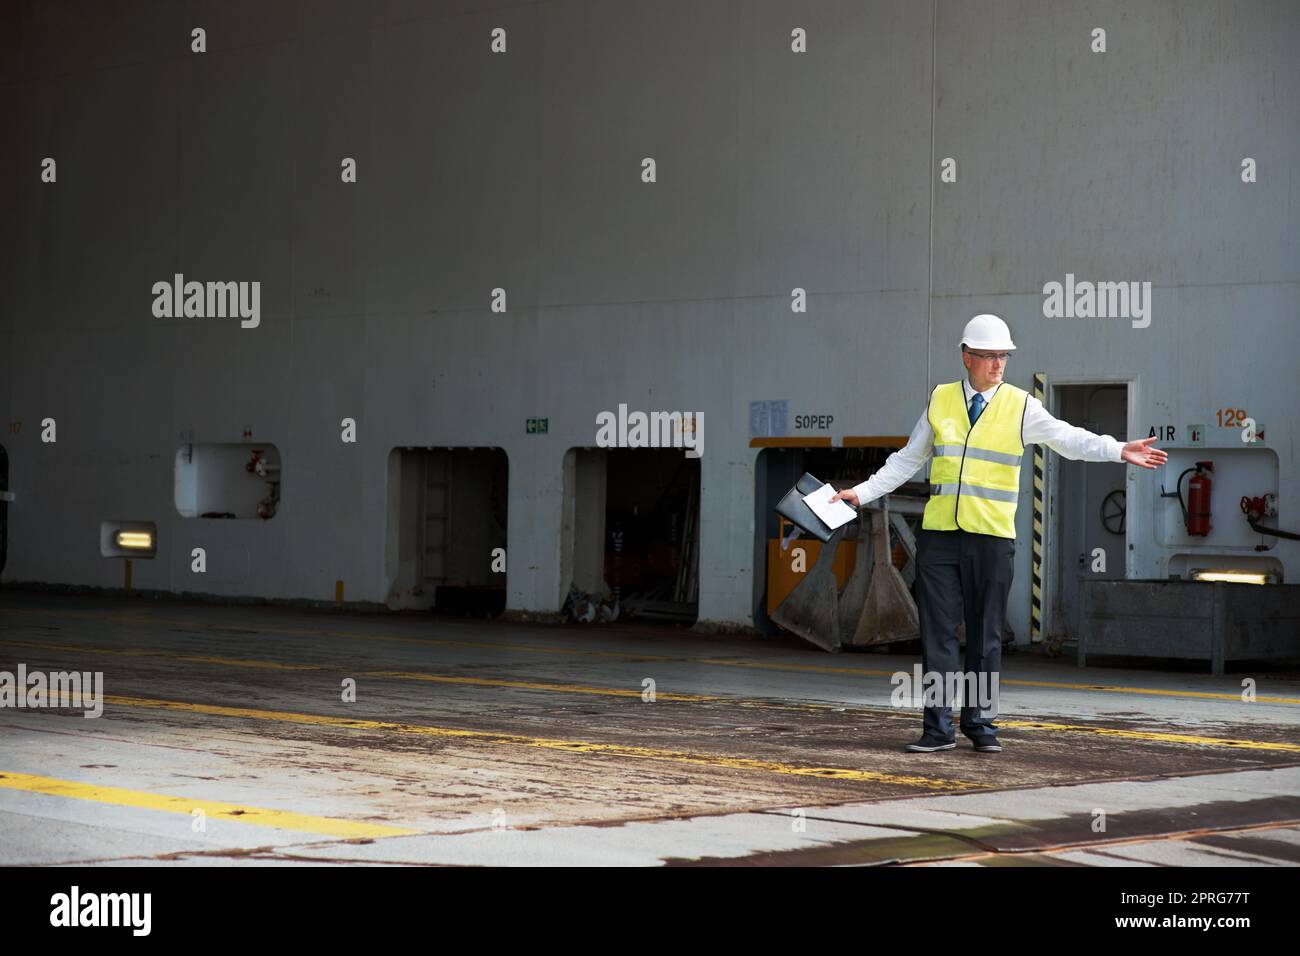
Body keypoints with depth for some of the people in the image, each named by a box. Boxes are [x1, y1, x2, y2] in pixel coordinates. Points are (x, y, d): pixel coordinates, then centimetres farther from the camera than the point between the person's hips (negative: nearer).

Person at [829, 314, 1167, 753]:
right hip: (938, 535, 2)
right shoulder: (940, 400, 8)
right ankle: (938, 727, 6)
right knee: (937, 631, 1)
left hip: (992, 536, -2)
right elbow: (907, 460, 15)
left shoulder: (1021, 406, 1)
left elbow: (1069, 438, -11)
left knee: (985, 635, 5)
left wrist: (1120, 450, -26)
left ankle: (980, 724, 15)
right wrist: (863, 492, 10)